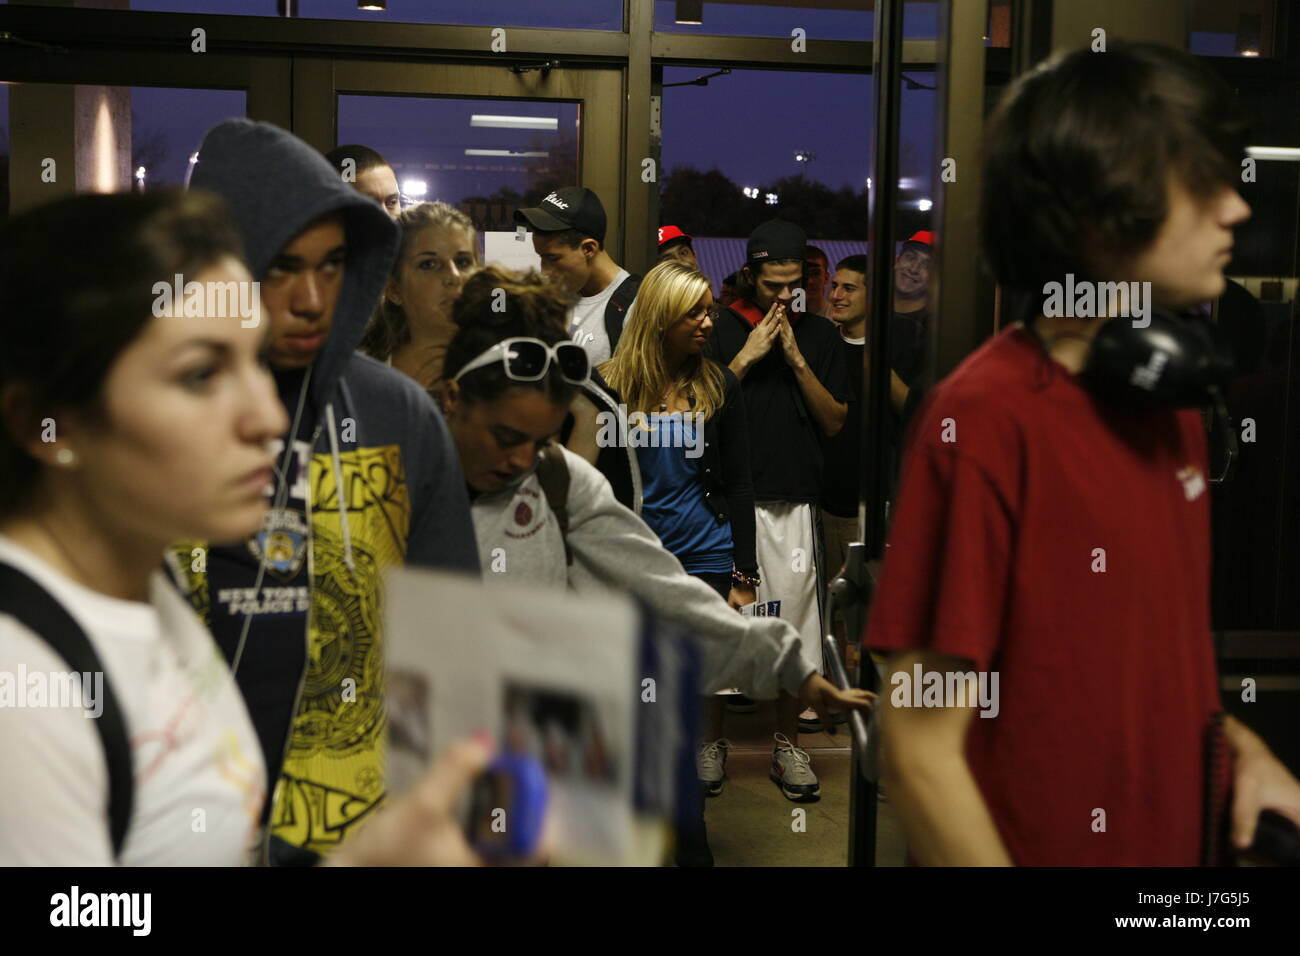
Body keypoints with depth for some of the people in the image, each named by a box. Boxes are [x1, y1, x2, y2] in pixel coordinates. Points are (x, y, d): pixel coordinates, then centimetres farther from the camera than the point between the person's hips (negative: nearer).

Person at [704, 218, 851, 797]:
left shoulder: (819, 335, 10)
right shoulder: (721, 331, 5)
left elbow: (835, 422, 5)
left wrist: (796, 359, -5)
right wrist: (747, 358, -7)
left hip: (792, 500, 1)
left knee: (792, 616, 1)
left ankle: (788, 743, 13)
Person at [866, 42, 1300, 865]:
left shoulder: (1171, 392, 0)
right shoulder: (987, 419, -24)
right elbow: (921, 756, -21)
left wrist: (1234, 742, -2)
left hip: (1183, 835, 7)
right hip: (1043, 844, -7)